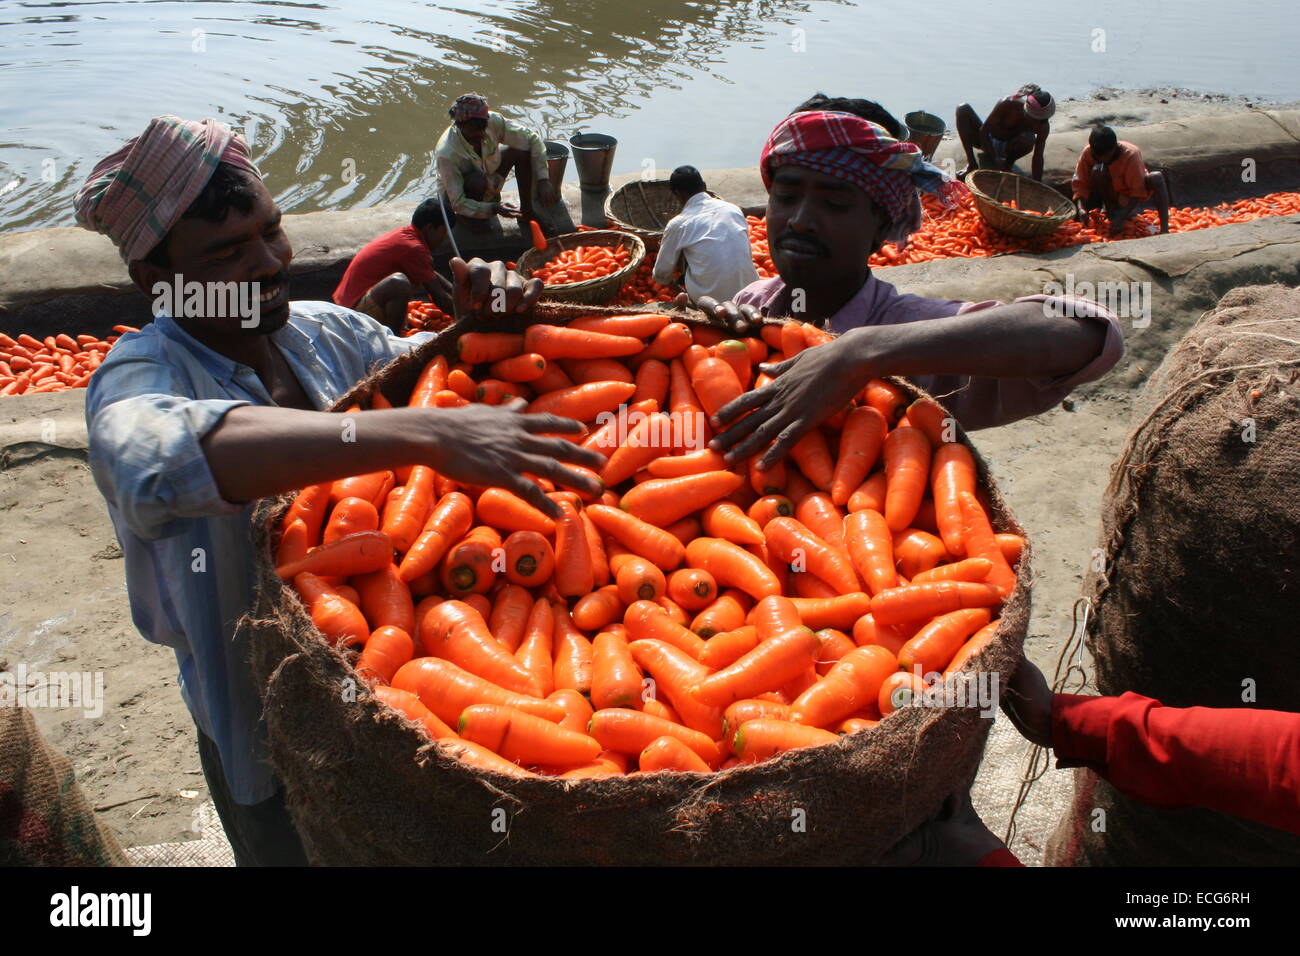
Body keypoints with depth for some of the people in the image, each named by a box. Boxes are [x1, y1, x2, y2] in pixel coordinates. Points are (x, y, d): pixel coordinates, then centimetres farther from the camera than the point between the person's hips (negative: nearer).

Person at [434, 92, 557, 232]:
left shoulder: (493, 121, -25)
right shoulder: (447, 153, -36)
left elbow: (532, 138, -15)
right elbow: (458, 204, -34)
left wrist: (543, 180, -24)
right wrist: (494, 209, -48)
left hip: (490, 185, 5)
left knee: (521, 150, -15)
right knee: (478, 180, -38)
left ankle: (526, 211, -3)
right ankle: (474, 220, -8)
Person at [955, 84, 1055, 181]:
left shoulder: (1043, 126, -22)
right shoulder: (1007, 104, -29)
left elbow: (1038, 158, -18)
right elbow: (983, 131, -24)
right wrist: (995, 161, -31)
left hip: (1007, 148, 0)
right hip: (987, 142, 0)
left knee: (1029, 140, -37)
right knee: (963, 109, -25)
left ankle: (1008, 164, -4)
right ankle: (971, 164, -19)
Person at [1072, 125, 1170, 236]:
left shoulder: (1130, 154, -29)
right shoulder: (1088, 153, -22)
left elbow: (1138, 192, -28)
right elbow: (1080, 184, -16)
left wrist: (1121, 218, -39)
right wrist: (1081, 208, -34)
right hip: (1110, 194, 1)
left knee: (1156, 177, -32)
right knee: (1098, 171, -29)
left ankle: (1164, 230, -34)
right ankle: (1109, 211, -12)